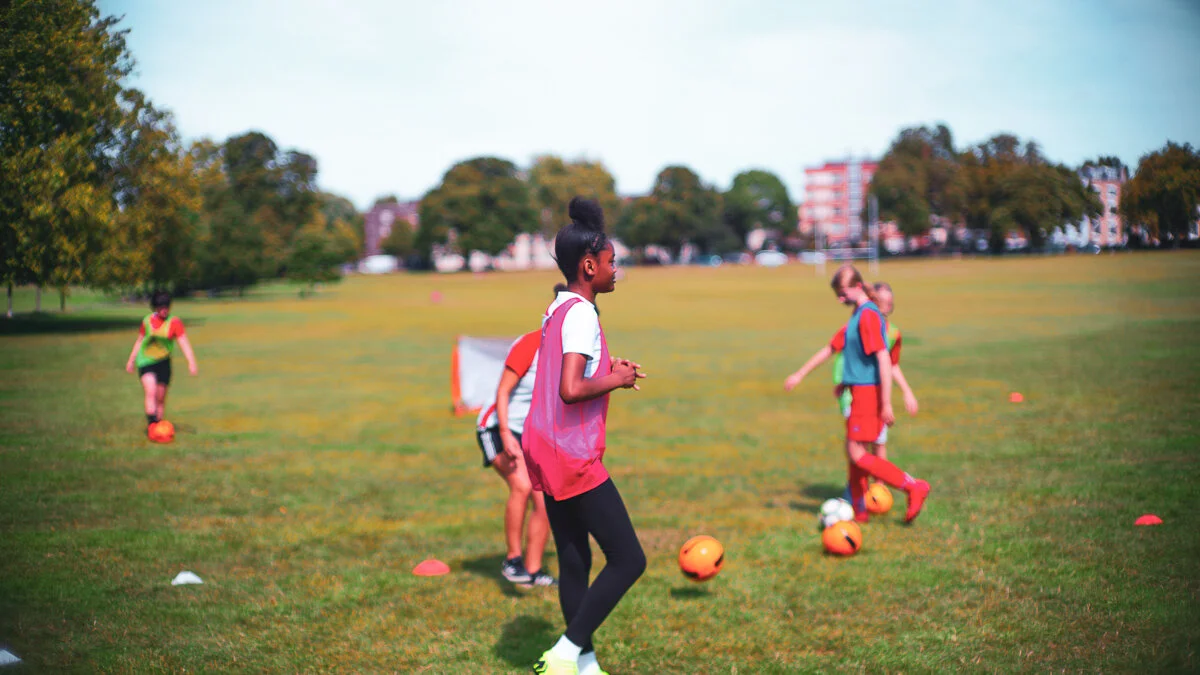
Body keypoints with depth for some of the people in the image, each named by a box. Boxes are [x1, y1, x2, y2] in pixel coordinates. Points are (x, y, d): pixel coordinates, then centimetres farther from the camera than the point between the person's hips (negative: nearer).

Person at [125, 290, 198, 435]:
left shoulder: (174, 322, -8)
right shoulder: (147, 321, -1)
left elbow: (184, 343, -16)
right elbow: (139, 341, 13)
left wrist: (191, 362, -29)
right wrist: (131, 360, 19)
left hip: (163, 362, 0)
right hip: (145, 360, 0)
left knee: (161, 398, 4)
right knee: (151, 391, -20)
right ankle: (151, 423, -23)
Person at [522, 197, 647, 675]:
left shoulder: (557, 309, 13)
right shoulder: (582, 313, -16)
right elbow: (572, 390, -26)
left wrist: (607, 369, 12)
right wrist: (617, 380, -11)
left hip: (547, 452, 10)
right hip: (573, 456, -10)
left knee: (574, 560, 14)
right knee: (628, 559, -5)